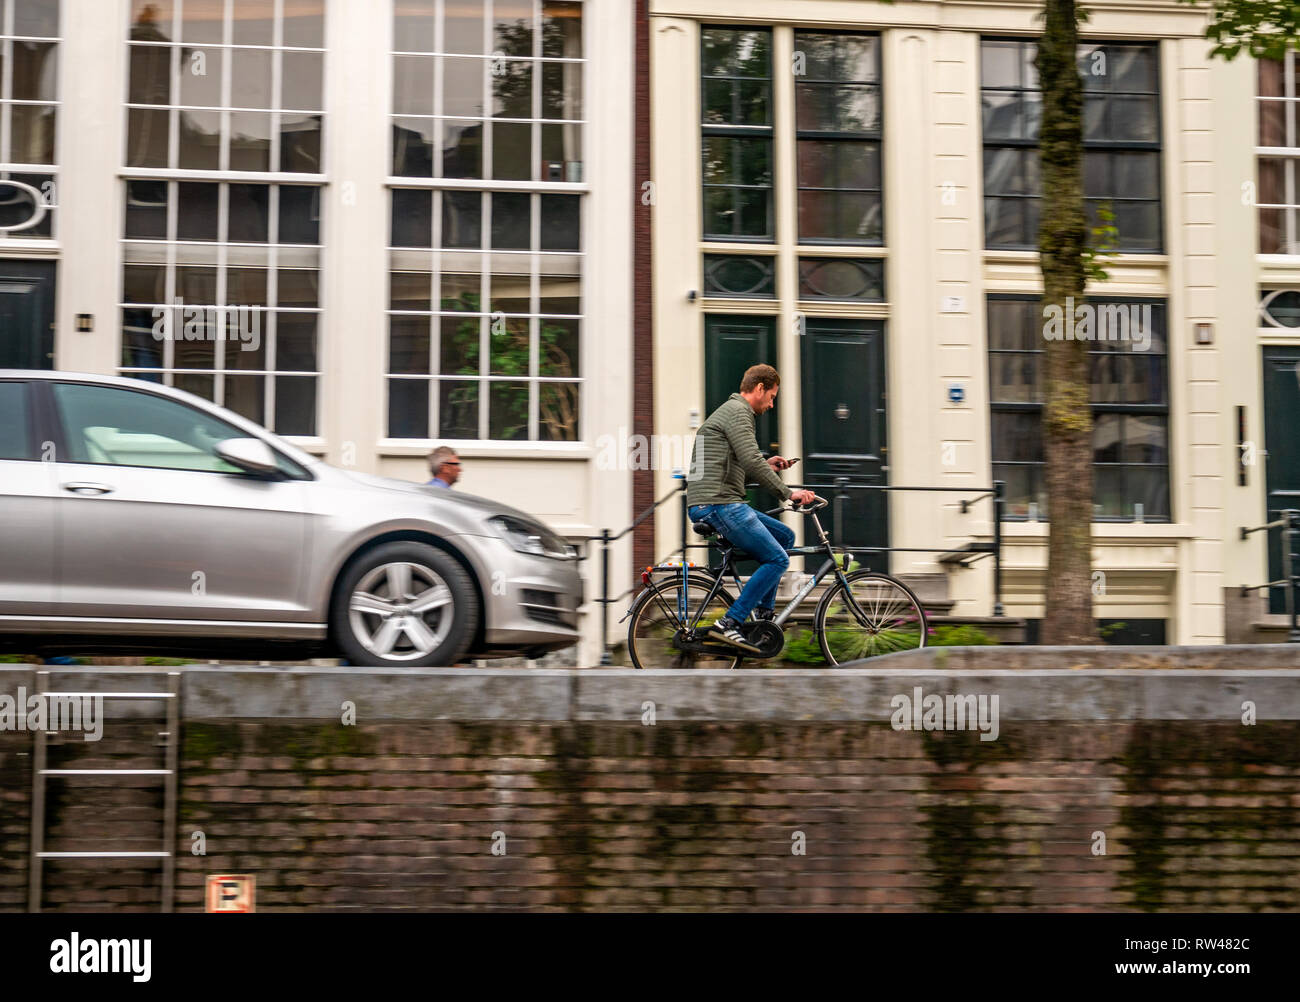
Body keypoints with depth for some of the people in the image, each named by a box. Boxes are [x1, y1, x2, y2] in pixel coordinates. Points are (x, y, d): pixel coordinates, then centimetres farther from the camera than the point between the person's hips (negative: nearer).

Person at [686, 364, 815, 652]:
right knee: (777, 559, -11)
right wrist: (788, 493, -16)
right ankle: (727, 624, -16)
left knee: (785, 536, 18)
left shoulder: (731, 410, 25)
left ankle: (763, 613, 18)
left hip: (722, 505, 11)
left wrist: (766, 465, 22)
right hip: (718, 505, -11)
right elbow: (751, 463, -21)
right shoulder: (738, 412, -9)